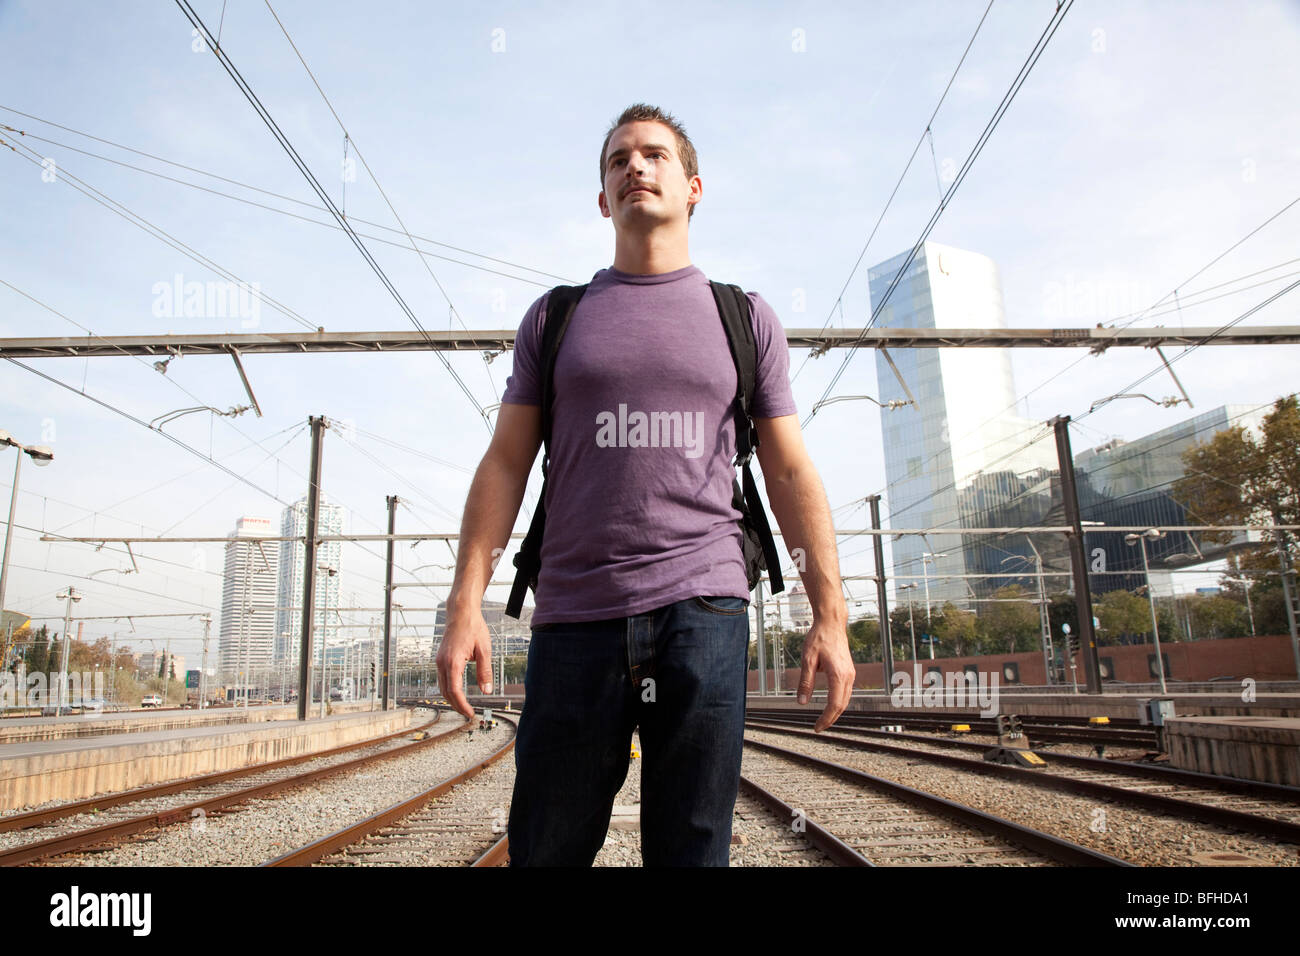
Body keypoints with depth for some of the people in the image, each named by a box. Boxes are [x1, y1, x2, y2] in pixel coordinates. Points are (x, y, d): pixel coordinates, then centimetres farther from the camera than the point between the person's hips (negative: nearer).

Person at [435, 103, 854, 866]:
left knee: (692, 848, 6)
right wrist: (467, 603, -2)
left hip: (704, 610, 0)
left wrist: (831, 617, 0)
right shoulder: (554, 317, 14)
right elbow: (505, 465, 8)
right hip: (574, 614, 1)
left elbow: (792, 474, 8)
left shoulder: (746, 317, 13)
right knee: (547, 848, 7)